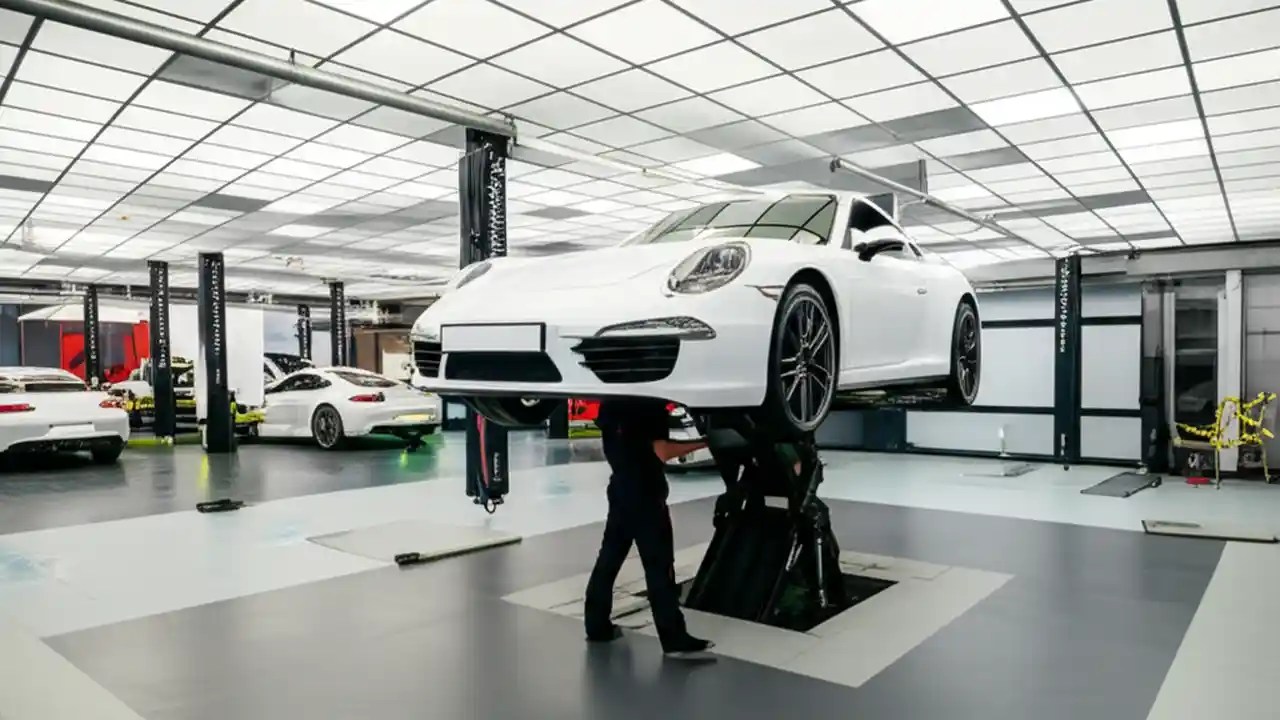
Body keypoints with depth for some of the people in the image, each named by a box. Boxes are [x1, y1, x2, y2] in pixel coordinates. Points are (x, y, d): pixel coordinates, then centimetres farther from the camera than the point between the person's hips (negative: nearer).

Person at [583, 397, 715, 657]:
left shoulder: (610, 403, 7)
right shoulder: (649, 404, -16)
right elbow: (662, 452, -17)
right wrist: (702, 443, -11)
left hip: (620, 491, 8)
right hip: (645, 494, -8)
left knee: (609, 559, 14)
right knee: (659, 567, -5)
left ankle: (597, 626, 22)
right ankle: (675, 639, -1)